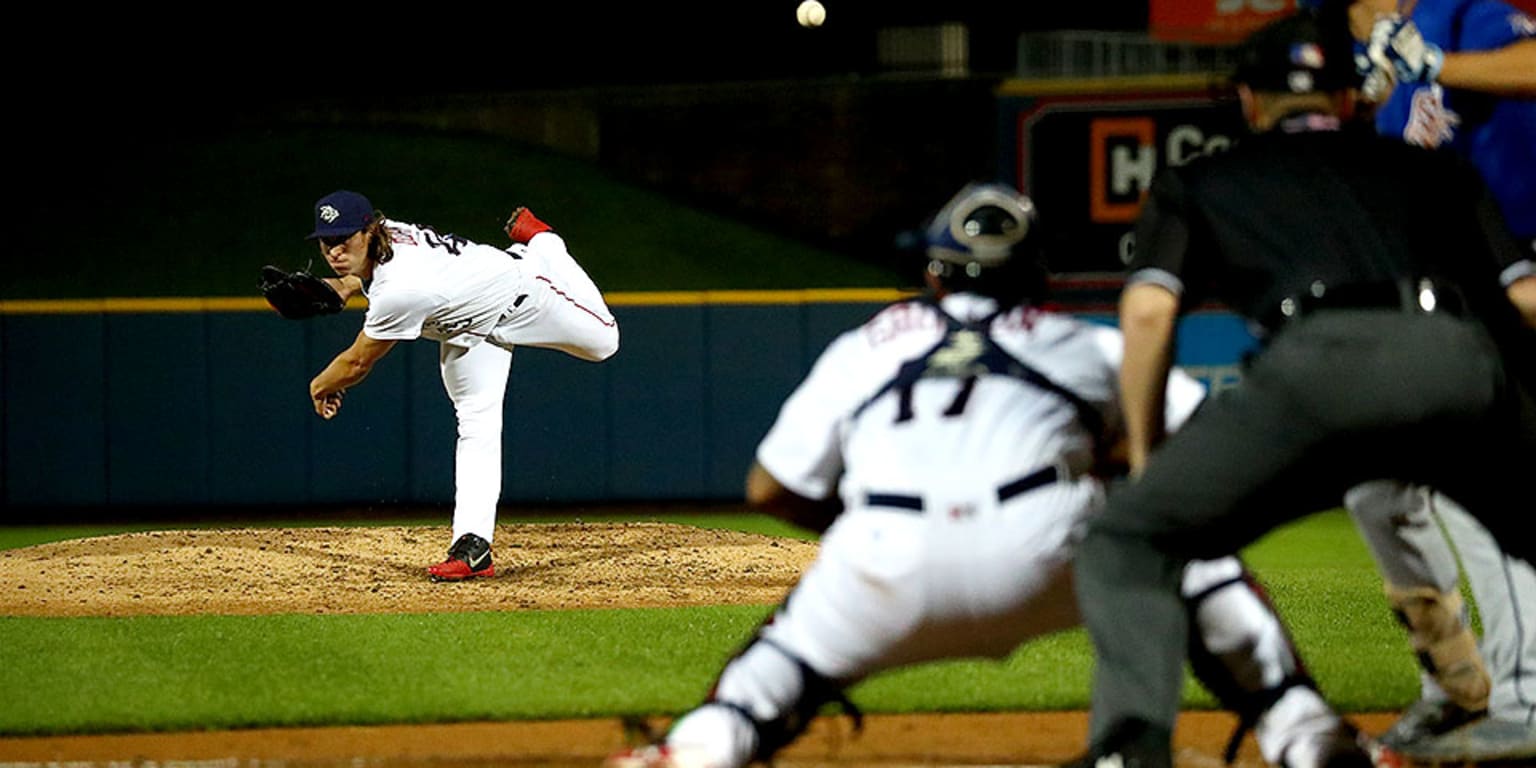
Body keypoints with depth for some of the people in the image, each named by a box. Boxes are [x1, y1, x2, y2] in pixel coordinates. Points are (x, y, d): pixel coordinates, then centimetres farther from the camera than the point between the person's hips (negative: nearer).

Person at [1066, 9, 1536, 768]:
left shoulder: (1196, 183, 31)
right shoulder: (1436, 170, 36)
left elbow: (1148, 310, 15)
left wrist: (1145, 455, 23)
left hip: (1319, 360, -2)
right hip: (1465, 365, 2)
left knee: (1125, 541, 10)